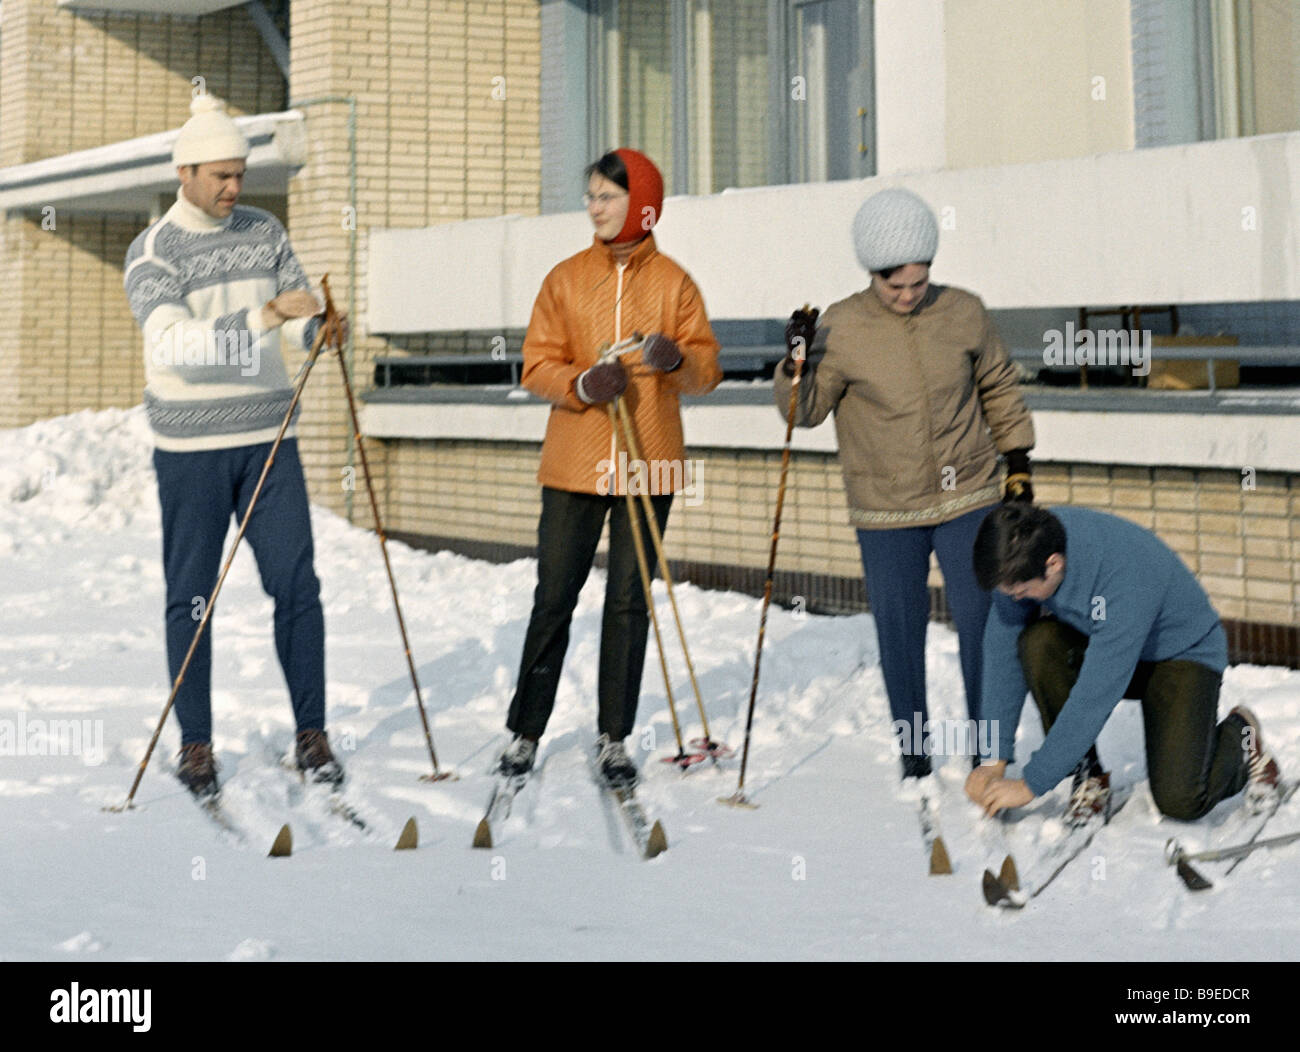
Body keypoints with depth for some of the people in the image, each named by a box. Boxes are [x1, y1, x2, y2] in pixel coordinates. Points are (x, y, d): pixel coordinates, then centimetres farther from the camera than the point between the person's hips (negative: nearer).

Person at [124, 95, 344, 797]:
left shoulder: (264, 232, 9)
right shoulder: (151, 254, -6)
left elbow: (302, 313, 6)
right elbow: (173, 342, -23)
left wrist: (314, 326, -18)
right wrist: (262, 319, -34)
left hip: (269, 437, 3)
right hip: (191, 449, -3)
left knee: (296, 584, -1)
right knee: (191, 596, 3)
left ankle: (311, 734, 8)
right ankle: (196, 746, 13)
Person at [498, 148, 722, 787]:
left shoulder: (673, 282, 4)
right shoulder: (566, 279, 6)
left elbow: (707, 370, 1)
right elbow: (536, 366, 3)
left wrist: (678, 360, -21)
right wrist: (582, 383, -17)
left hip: (647, 466, 0)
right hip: (574, 465, 0)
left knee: (629, 601, 5)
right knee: (554, 598, 2)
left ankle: (614, 739, 13)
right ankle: (525, 731, 12)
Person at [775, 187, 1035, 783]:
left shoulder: (964, 315, -2)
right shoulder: (842, 329, -8)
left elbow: (1000, 389, 12)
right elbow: (803, 411, -5)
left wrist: (1018, 466, 13)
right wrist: (797, 363, -24)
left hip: (968, 499, 1)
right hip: (885, 514, -1)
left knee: (982, 622, 1)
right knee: (899, 632, 5)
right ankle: (912, 747, 23)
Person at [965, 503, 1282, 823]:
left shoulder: (1127, 582, -39)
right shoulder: (1023, 554, -21)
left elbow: (1096, 696, -36)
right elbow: (1003, 650, -14)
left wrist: (1030, 784, -31)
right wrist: (995, 758, -17)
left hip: (1180, 655, -5)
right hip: (1100, 643, 5)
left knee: (1180, 800, -22)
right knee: (1037, 643, -28)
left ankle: (1238, 735, 10)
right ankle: (1089, 773, -9)